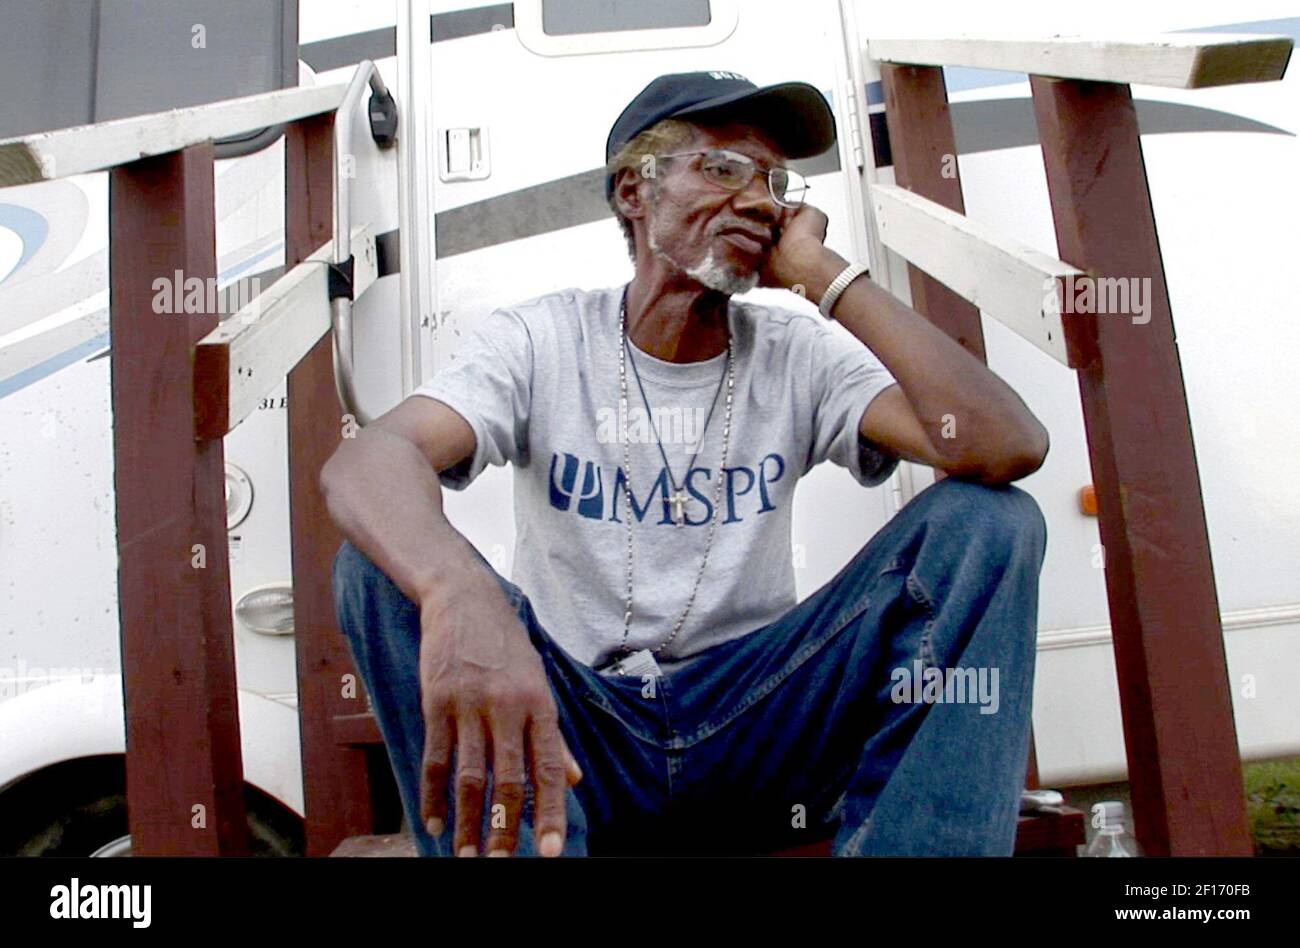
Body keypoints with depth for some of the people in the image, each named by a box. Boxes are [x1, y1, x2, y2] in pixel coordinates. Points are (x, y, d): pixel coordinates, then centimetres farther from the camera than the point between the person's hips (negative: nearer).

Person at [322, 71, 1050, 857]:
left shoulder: (801, 355, -2)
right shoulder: (539, 341, -6)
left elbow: (1008, 448, -18)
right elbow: (363, 464, -25)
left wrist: (825, 274, -15)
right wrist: (461, 597, -48)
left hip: (753, 729, 2)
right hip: (570, 732, -1)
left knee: (991, 521, -15)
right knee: (386, 552, -25)